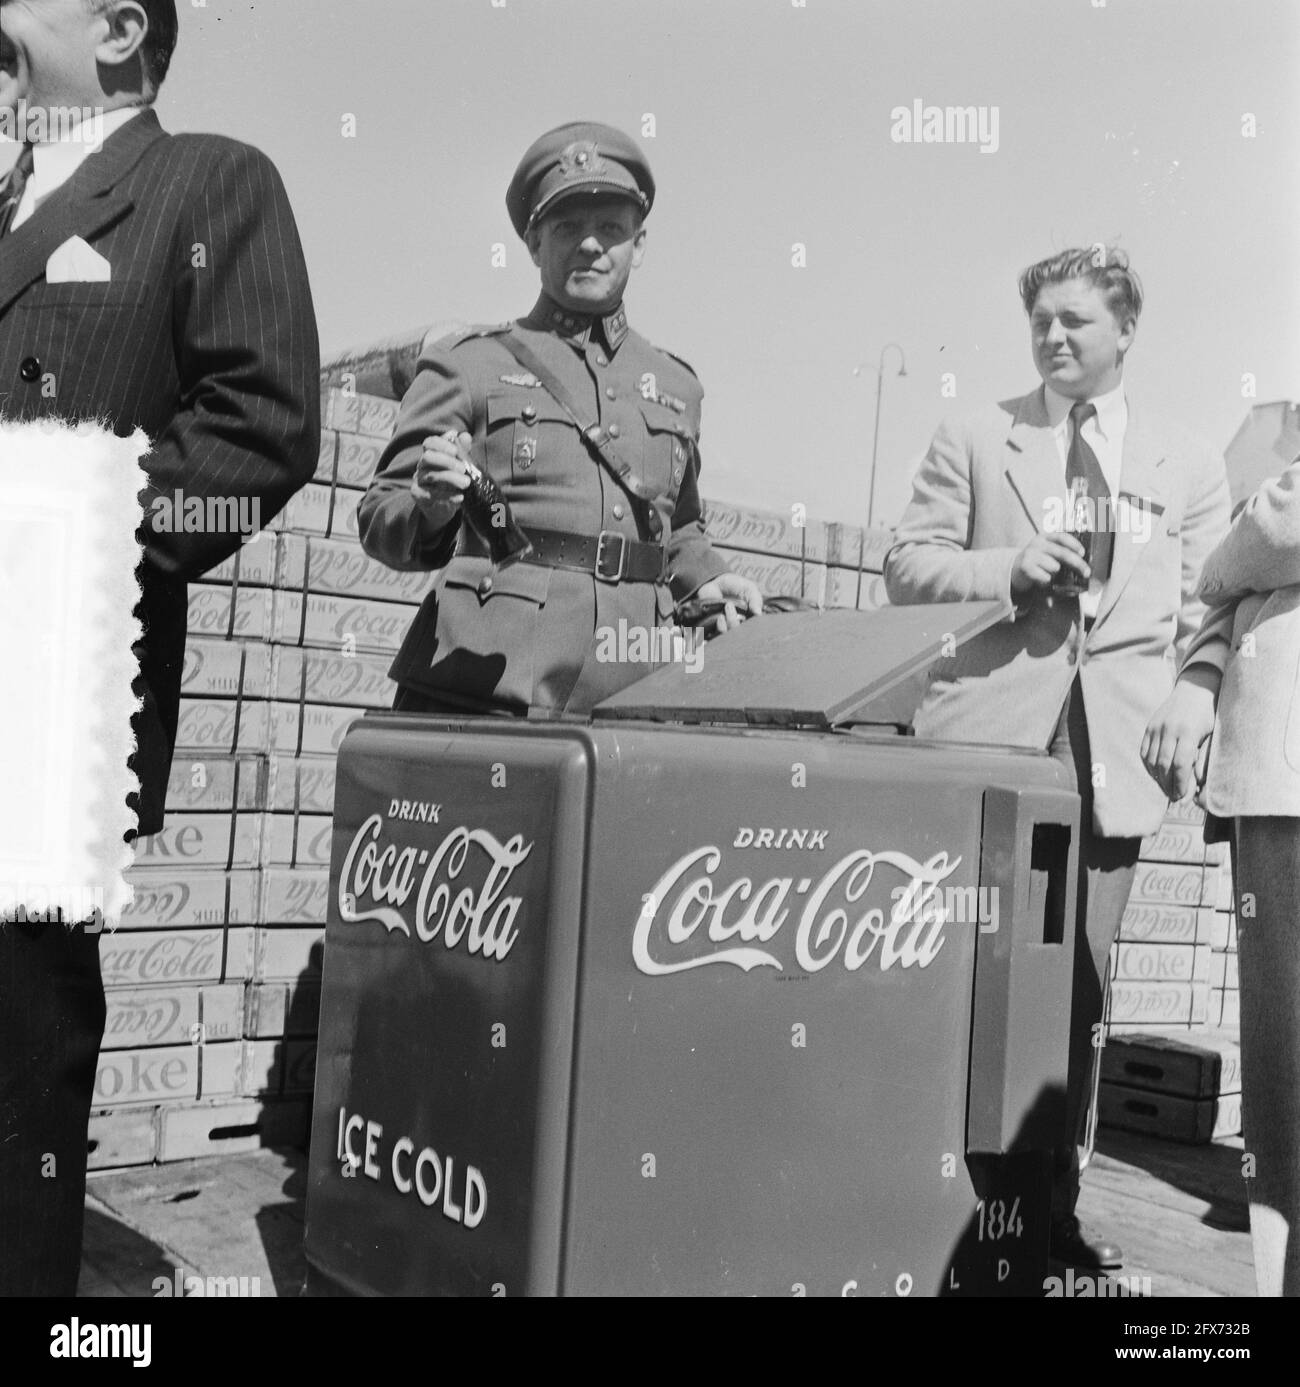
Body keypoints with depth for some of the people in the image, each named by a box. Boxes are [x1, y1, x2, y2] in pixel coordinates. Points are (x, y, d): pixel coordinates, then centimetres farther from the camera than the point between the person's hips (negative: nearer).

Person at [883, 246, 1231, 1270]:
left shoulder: (1190, 465, 14)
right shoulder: (976, 439, 10)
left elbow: (1204, 611, 12)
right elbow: (909, 565, 6)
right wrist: (1010, 567, -10)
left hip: (1112, 749, 2)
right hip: (989, 734, -1)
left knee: (1080, 981, 5)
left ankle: (1053, 1199, 18)